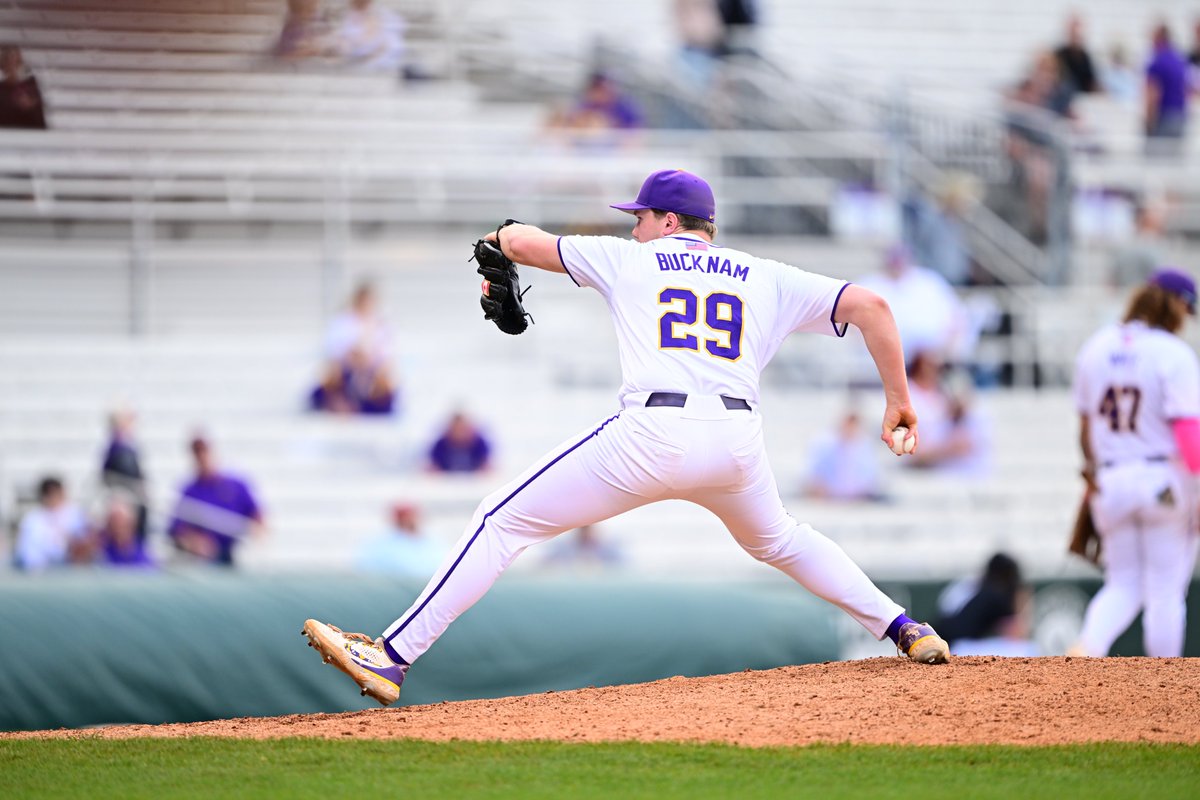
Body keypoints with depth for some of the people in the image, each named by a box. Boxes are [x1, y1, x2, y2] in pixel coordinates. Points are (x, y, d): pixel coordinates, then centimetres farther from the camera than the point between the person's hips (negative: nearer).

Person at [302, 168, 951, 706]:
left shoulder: (629, 260, 16)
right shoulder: (768, 280, 20)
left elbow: (522, 242, 25)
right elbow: (870, 305, 11)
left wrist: (501, 237, 49)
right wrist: (898, 399, 18)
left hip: (652, 435, -4)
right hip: (737, 439, 4)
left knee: (503, 522, 4)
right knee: (778, 540, 35)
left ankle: (391, 658, -3)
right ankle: (906, 630, 29)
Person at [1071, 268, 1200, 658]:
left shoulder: (1097, 347, 7)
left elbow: (1085, 422, 14)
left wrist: (1092, 473, 24)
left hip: (1110, 481, 5)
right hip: (1165, 477, -5)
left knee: (1123, 586, 12)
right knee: (1166, 591, 5)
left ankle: (1087, 648, -14)